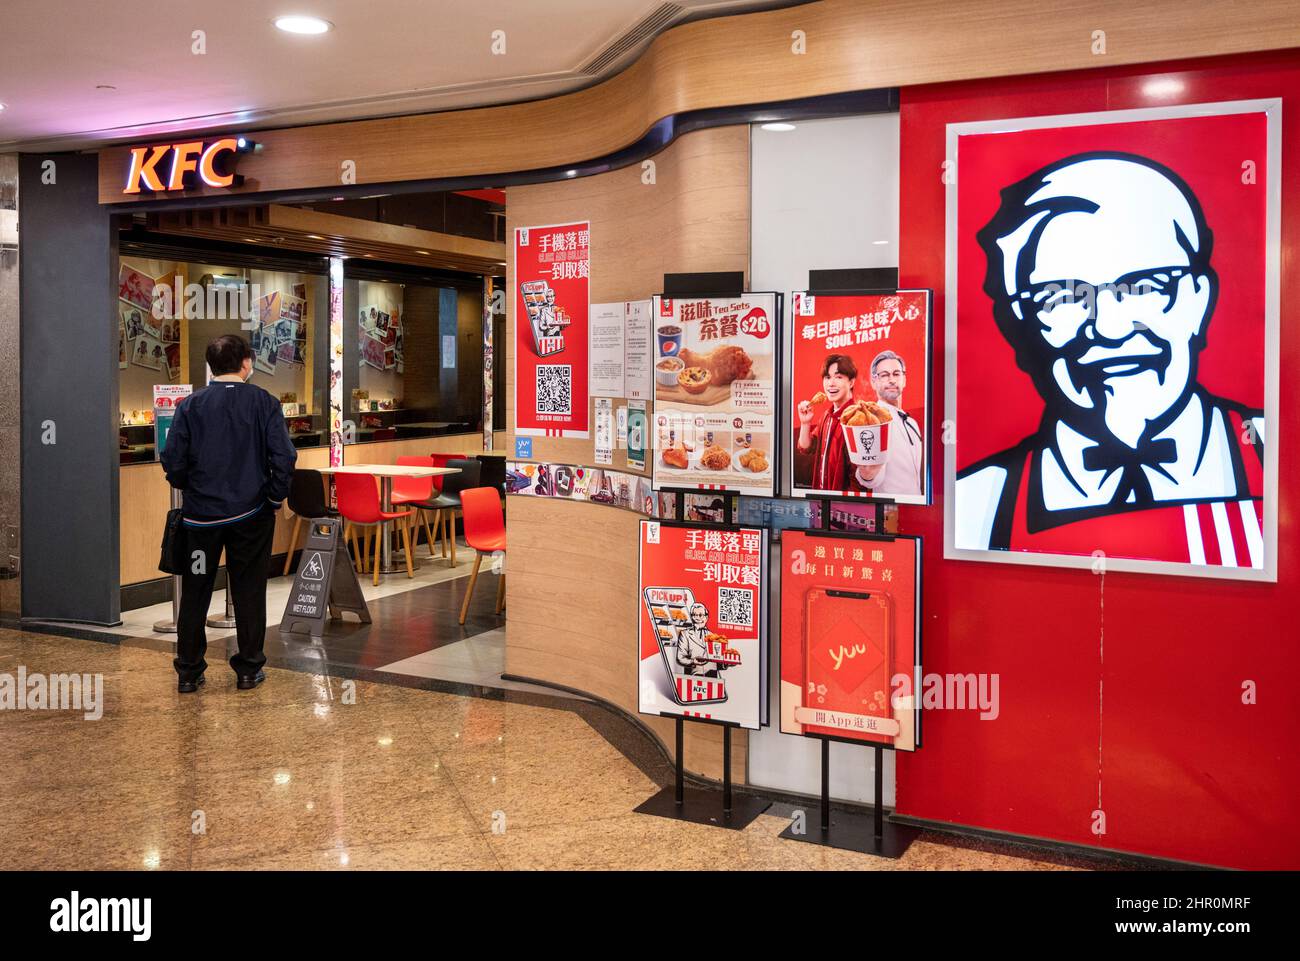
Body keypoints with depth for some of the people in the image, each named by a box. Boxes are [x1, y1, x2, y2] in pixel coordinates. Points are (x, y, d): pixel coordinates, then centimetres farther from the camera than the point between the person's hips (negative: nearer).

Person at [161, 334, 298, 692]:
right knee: (249, 592, 10)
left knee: (195, 593, 11)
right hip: (251, 513, -1)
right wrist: (275, 498, 1)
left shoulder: (191, 405, -3)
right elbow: (284, 457, -12)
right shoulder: (264, 403, -6)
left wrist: (189, 488, 14)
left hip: (202, 513, 1)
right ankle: (249, 669, 15)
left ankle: (188, 672, 16)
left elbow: (173, 460, -5)